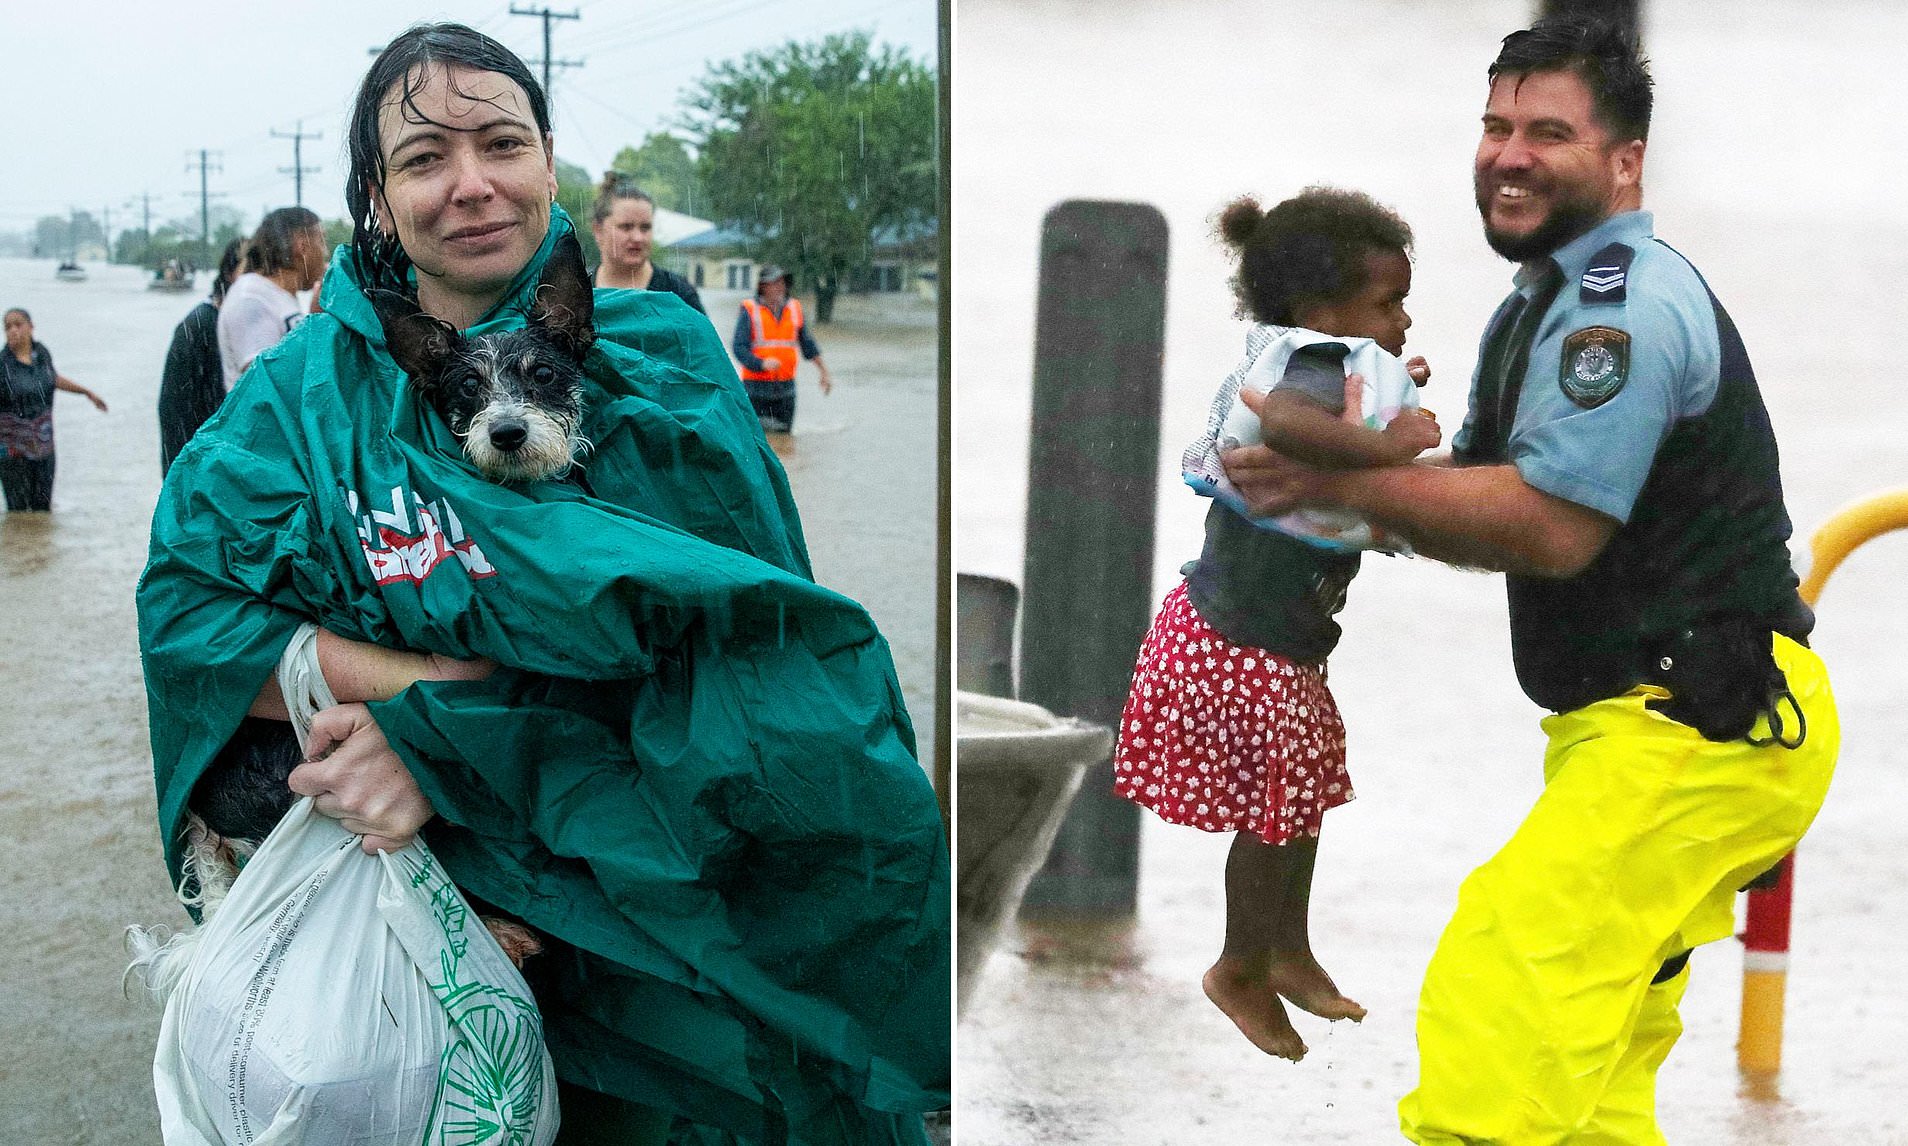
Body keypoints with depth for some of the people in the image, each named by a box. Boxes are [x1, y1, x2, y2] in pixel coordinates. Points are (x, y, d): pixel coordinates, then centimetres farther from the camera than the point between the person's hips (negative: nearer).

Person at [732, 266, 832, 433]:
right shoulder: (750, 311, -5)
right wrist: (762, 364, -26)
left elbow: (807, 344, 18)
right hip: (757, 387, -4)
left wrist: (824, 373, 18)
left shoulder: (794, 308, 9)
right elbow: (738, 347, -11)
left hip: (785, 388, 4)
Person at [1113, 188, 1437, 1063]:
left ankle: (1289, 952, 41)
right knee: (1275, 814, 9)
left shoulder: (1297, 367, 3)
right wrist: (1386, 444, -40)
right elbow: (1279, 419, -49)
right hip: (1246, 651, -10)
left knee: (1303, 796, 23)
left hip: (1279, 639, 10)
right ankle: (1241, 971, 31)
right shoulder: (1327, 375, -25)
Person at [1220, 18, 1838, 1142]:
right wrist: (1366, 460, -4)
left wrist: (1342, 477, -16)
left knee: (1499, 1016, -20)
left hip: (1702, 724, -11)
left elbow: (1552, 527, -22)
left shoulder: (1625, 301, -15)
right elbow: (1488, 494, 15)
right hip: (1665, 714, 11)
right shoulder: (1542, 304, 19)